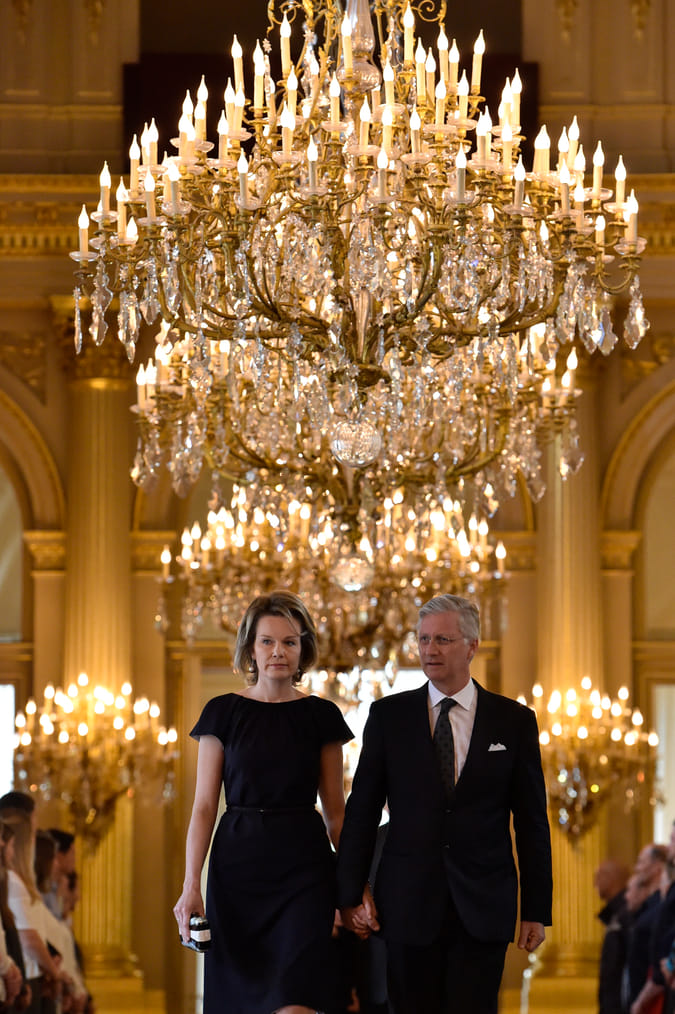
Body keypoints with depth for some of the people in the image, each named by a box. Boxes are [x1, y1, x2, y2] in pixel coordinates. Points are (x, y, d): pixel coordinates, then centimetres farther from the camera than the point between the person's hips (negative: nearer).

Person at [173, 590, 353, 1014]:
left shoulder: (322, 716, 5)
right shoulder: (223, 713, 3)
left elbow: (335, 810, 8)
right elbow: (204, 807, 2)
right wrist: (191, 887, -7)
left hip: (305, 870, -1)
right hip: (238, 867, 1)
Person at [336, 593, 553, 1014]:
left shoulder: (514, 721, 4)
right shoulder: (388, 715, 5)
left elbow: (532, 821, 5)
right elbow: (362, 810, 6)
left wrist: (537, 910, 2)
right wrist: (352, 892, 0)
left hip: (483, 907, -1)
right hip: (410, 899, 1)